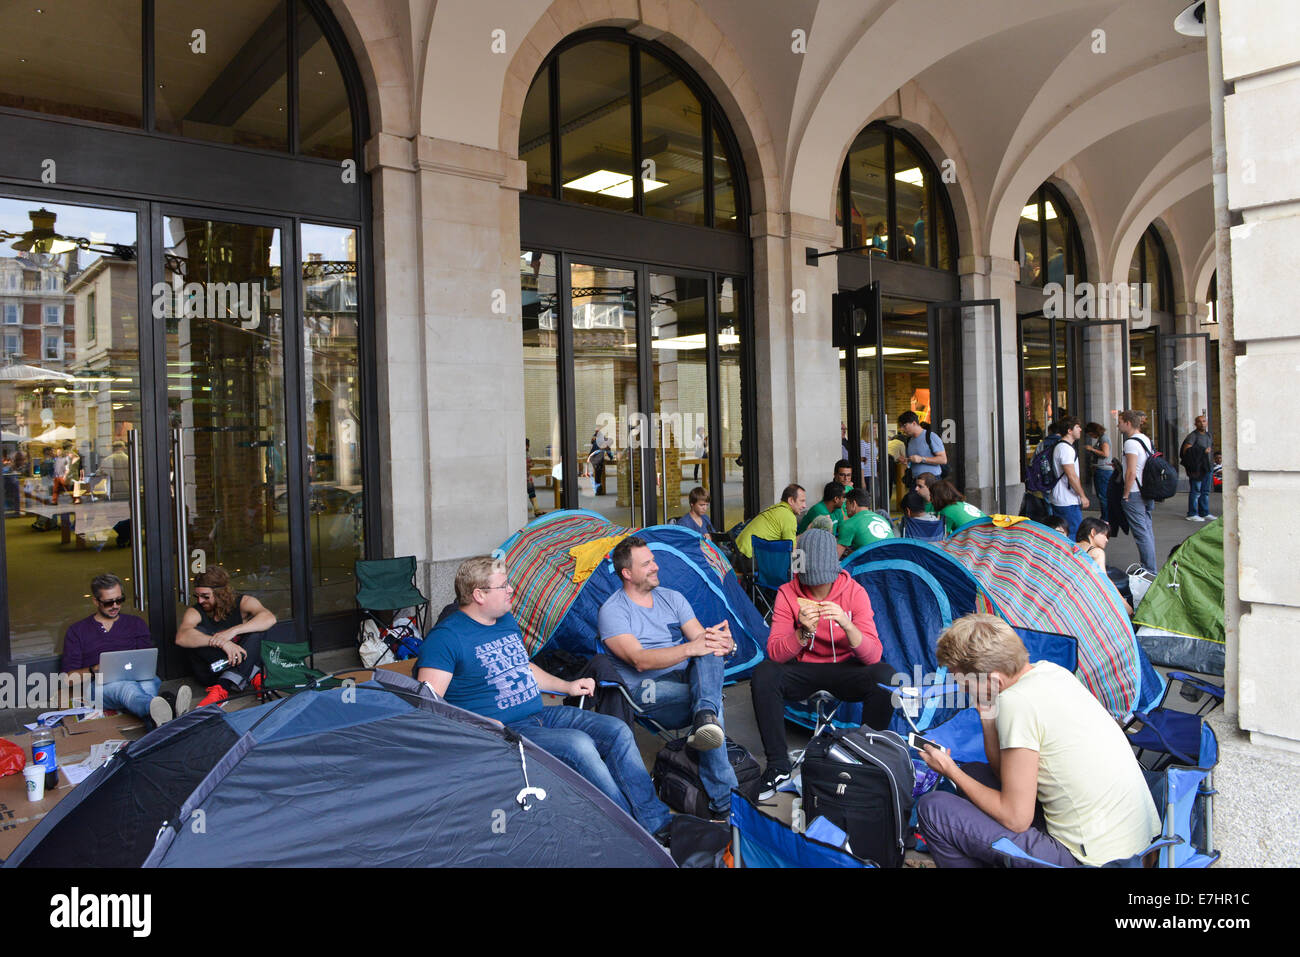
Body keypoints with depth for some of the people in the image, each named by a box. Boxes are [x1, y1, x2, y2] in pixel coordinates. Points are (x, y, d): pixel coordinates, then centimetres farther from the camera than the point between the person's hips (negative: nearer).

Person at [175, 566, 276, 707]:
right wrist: (222, 643, -40)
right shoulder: (195, 612, -4)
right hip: (211, 672, 1)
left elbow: (269, 618, -27)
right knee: (198, 633, -21)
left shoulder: (242, 602, -6)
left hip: (245, 663, -1)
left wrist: (233, 631, -38)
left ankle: (222, 689, -38)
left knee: (255, 630, -24)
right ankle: (253, 675, -30)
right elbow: (181, 638, -27)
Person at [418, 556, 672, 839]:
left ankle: (658, 822, -6)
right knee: (578, 744, -29)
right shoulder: (447, 636, -11)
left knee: (617, 730, -6)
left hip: (540, 714, 9)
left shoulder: (507, 621, 15)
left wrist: (567, 686, 22)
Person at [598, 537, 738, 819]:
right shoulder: (612, 611, -4)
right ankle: (724, 802, -32)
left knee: (711, 652, -27)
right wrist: (691, 649, -31)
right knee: (712, 699, -32)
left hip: (688, 680, 5)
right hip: (648, 692, -5)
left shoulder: (672, 598, 14)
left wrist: (725, 643, -20)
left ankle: (705, 717, -51)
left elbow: (700, 638, 6)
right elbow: (639, 660, -19)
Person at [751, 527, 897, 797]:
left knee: (886, 675, -30)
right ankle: (778, 765, -14)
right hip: (802, 671, 0)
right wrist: (803, 633, -36)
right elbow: (775, 653, -16)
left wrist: (847, 625, -37)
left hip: (845, 671, 0)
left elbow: (873, 656, -18)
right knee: (763, 673, -29)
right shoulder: (788, 593, -10)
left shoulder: (854, 592, -11)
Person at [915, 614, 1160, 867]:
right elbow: (1003, 770, 9)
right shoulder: (1050, 670, 2)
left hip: (1089, 857, -9)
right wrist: (986, 712, -1)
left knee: (932, 808, -6)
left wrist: (952, 773, -4)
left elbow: (1016, 818, -16)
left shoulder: (1015, 702, -24)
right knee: (973, 773, 19)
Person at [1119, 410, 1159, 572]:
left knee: (1141, 533, -4)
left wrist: (1125, 495, -14)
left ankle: (1149, 571, 0)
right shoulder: (1146, 440, 12)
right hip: (1147, 492, 10)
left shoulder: (1131, 442, -17)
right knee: (1147, 530, 15)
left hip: (1135, 493, -10)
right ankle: (1151, 569, 22)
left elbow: (1131, 472, -21)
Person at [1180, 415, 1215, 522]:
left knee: (1205, 491, 12)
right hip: (1197, 468, -8)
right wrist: (1202, 452, -18)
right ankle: (1192, 514, -2)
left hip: (1208, 467, 8)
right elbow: (1186, 451, -18)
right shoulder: (1192, 435, -8)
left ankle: (1204, 513, 19)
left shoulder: (1209, 435, 17)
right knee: (1195, 491, -6)